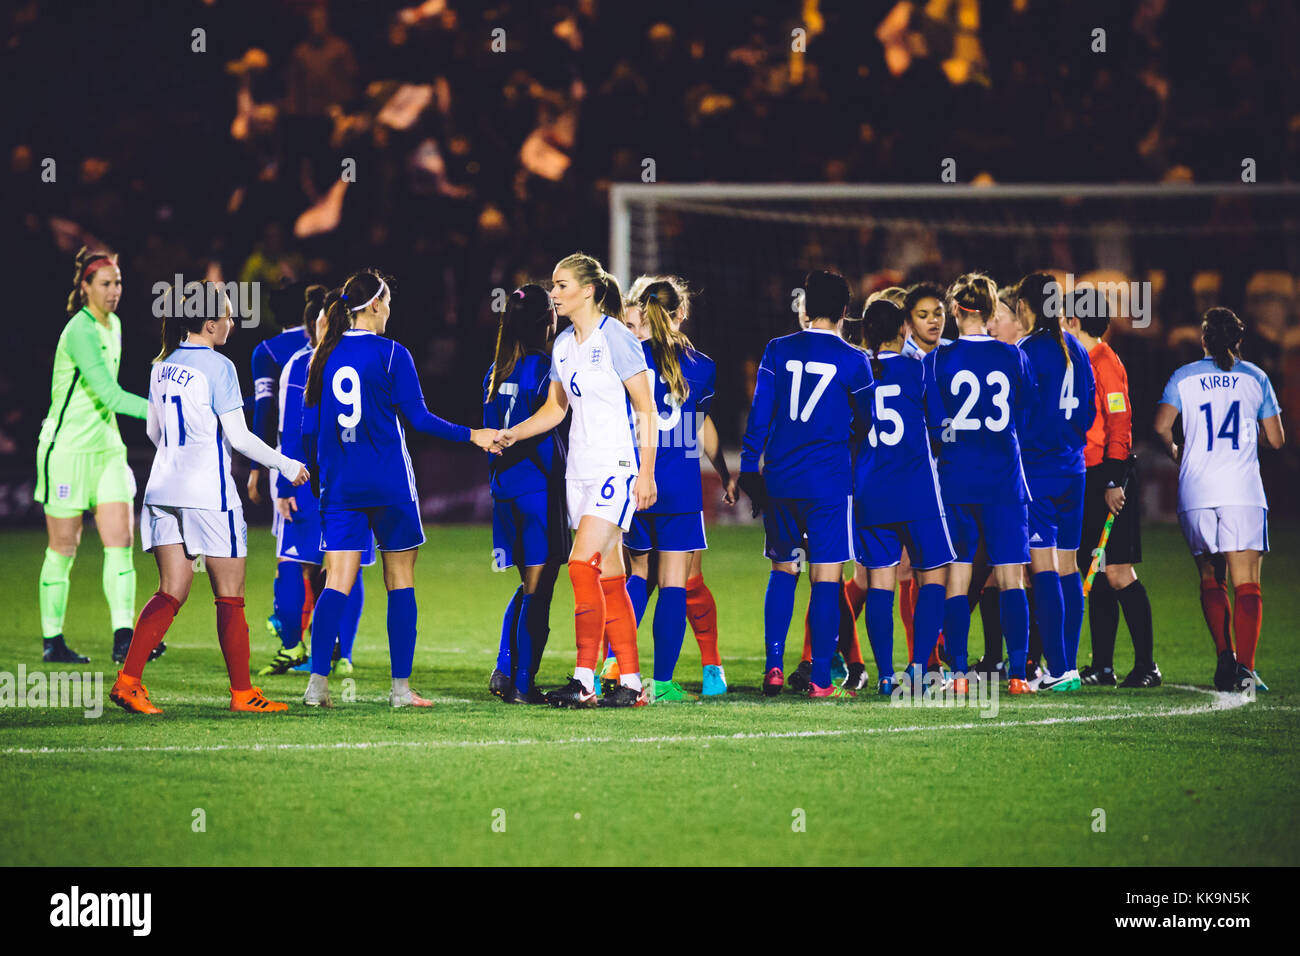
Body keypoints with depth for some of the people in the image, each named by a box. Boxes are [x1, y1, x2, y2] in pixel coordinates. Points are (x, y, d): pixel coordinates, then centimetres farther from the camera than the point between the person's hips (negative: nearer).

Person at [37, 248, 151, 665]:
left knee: (121, 541, -5)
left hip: (106, 446, 7)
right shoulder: (80, 332, -19)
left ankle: (123, 638, -10)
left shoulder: (113, 326, 9)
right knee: (63, 547, 1)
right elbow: (111, 395, -27)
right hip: (67, 448, -7)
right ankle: (52, 641, 12)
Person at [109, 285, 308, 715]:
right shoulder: (218, 367, -11)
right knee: (230, 597, 3)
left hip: (165, 487, 7)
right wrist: (286, 465, -1)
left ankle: (128, 680, -10)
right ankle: (242, 692, 7)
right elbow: (238, 437, -12)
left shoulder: (162, 367, 10)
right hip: (209, 494, -7)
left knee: (171, 594, 5)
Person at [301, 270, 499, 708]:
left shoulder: (324, 357, 7)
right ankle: (401, 687, 4)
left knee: (337, 584, 1)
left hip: (339, 487, 4)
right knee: (400, 582, 5)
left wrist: (316, 470, 24)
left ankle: (317, 681, -11)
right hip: (390, 485, -4)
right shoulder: (392, 355, -6)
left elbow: (309, 428, 10)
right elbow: (419, 418, -7)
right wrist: (471, 435, 2)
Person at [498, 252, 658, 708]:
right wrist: (512, 434, 6)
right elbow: (555, 408, 22)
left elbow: (646, 409, -10)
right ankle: (631, 682, 10)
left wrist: (646, 473, -14)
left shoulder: (616, 338, -11)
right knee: (609, 577, 7)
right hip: (580, 468, 8)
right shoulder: (563, 345, 12)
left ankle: (584, 679, -17)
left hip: (617, 466, -8)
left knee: (583, 564, -18)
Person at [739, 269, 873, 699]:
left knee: (782, 570, 16)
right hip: (829, 482, -3)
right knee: (827, 577, -1)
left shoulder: (778, 350, 2)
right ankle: (820, 679, -4)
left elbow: (759, 414, 1)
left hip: (779, 481, 3)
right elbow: (867, 422, 8)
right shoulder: (852, 360, -3)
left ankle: (773, 666, 7)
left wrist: (749, 471, 6)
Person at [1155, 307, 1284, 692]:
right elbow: (1276, 439, 9)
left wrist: (1176, 452, 14)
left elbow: (1161, 426, -6)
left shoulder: (1183, 378, 6)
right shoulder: (1256, 378, 8)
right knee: (1246, 584, -3)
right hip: (1243, 491, -1)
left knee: (1210, 579, 15)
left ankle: (1224, 654, -2)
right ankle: (1245, 669, -15)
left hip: (1196, 494, 1)